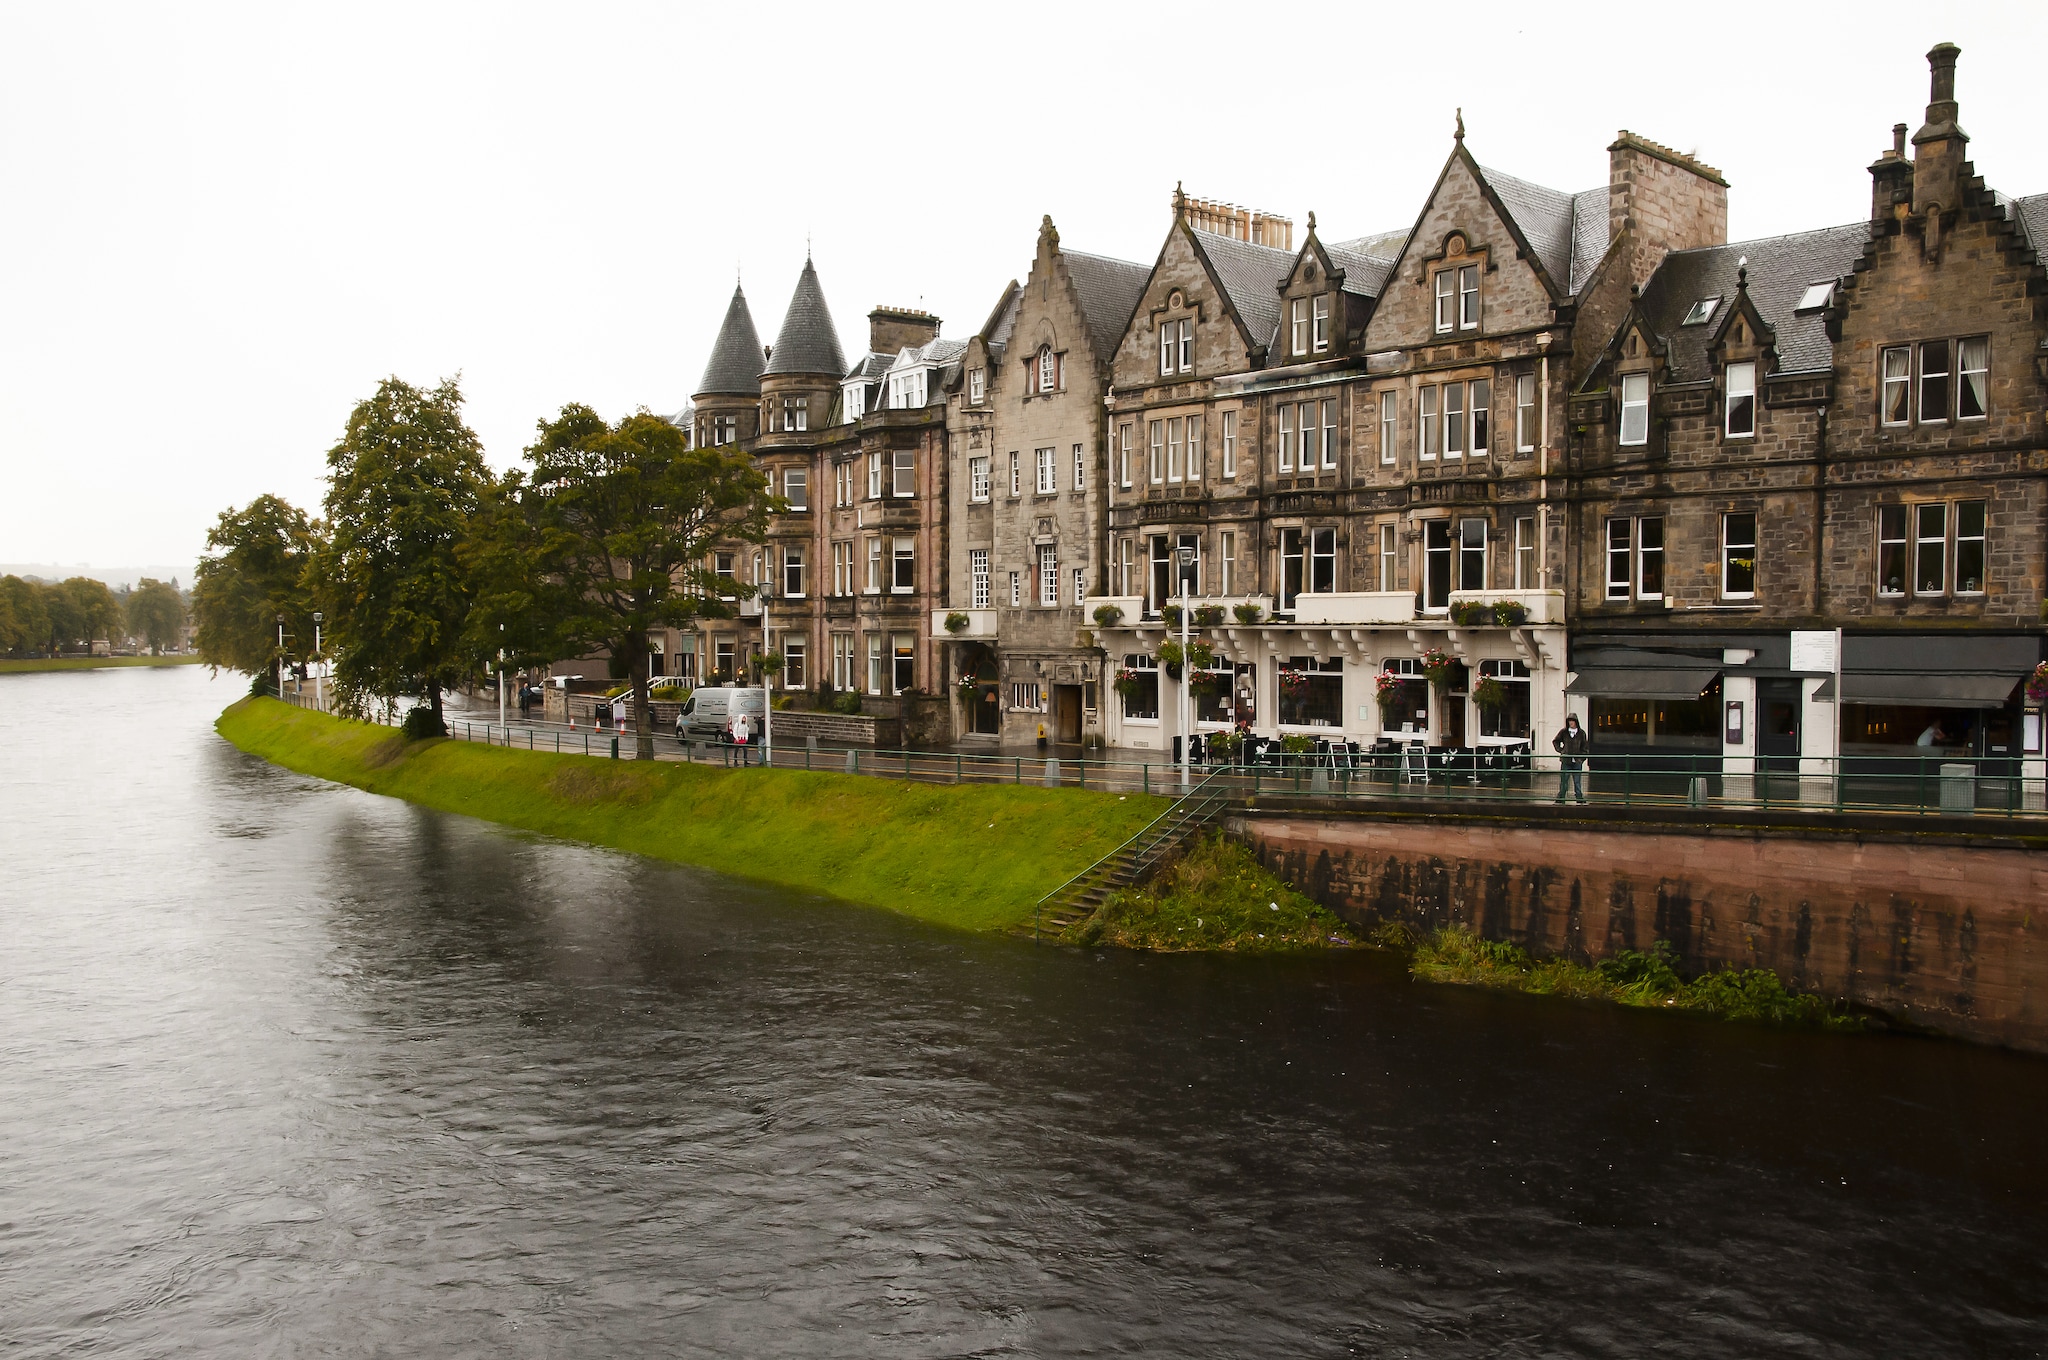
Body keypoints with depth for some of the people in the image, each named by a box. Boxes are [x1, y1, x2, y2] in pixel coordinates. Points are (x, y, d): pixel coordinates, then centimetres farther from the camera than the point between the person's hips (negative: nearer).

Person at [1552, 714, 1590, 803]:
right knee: (1563, 780, 1)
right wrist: (1560, 750, 4)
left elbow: (1585, 746, 9)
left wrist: (1582, 757, -1)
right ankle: (1560, 798, 6)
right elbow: (1555, 741, 17)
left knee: (1577, 781, 2)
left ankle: (1579, 797, 10)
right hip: (1566, 761, 0)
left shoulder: (1581, 733, 3)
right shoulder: (1564, 732, 4)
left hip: (1577, 761, 0)